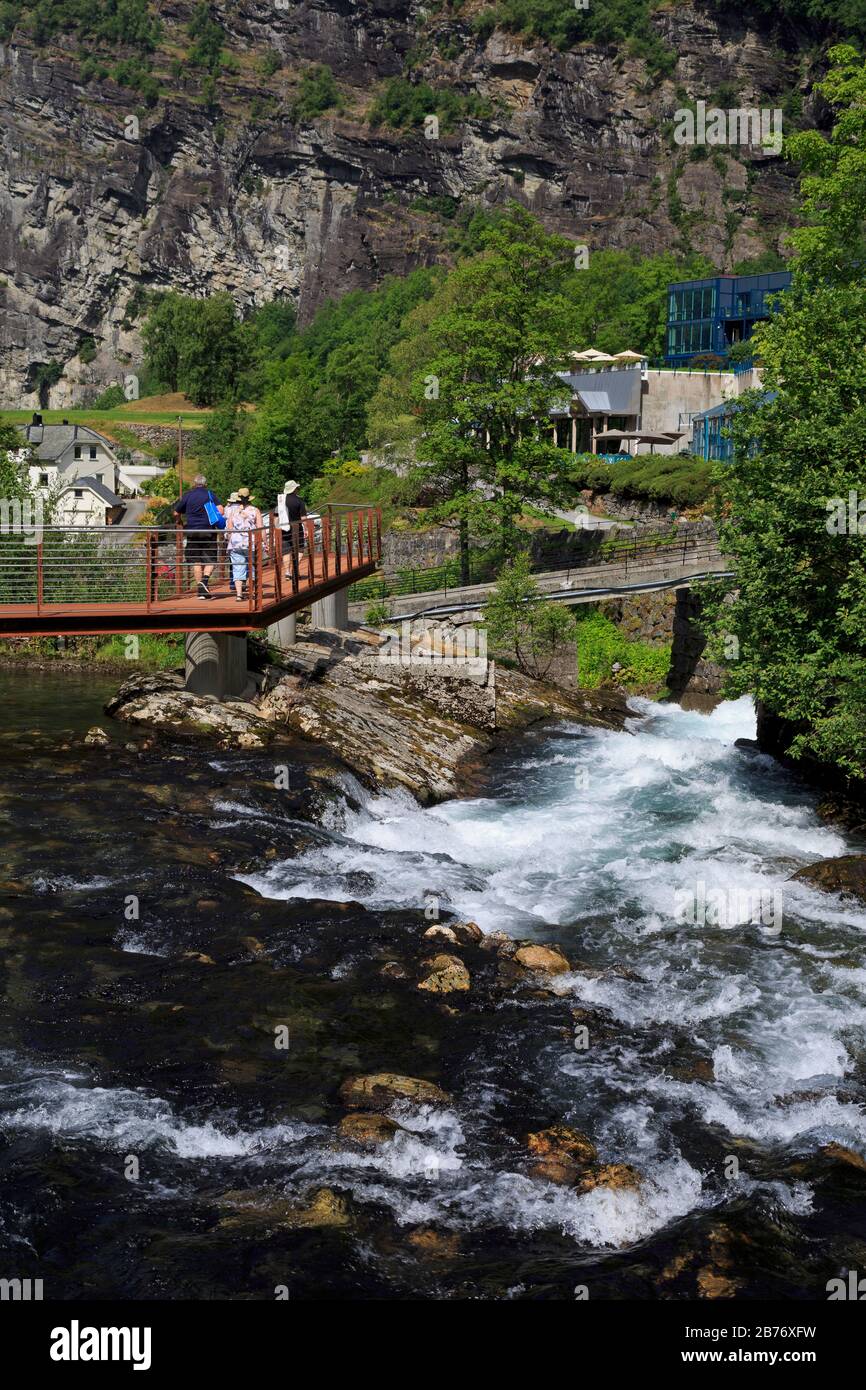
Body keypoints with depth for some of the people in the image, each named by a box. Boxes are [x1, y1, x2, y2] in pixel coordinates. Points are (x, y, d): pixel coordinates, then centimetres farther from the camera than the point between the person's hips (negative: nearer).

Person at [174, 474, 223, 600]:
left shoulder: (187, 495, 4)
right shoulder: (209, 494, 3)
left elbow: (176, 513, 9)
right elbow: (220, 510, -7)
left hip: (192, 531, 1)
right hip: (208, 531, -1)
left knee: (196, 561, 6)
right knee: (210, 560, 4)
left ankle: (201, 591, 4)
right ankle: (205, 580, -23)